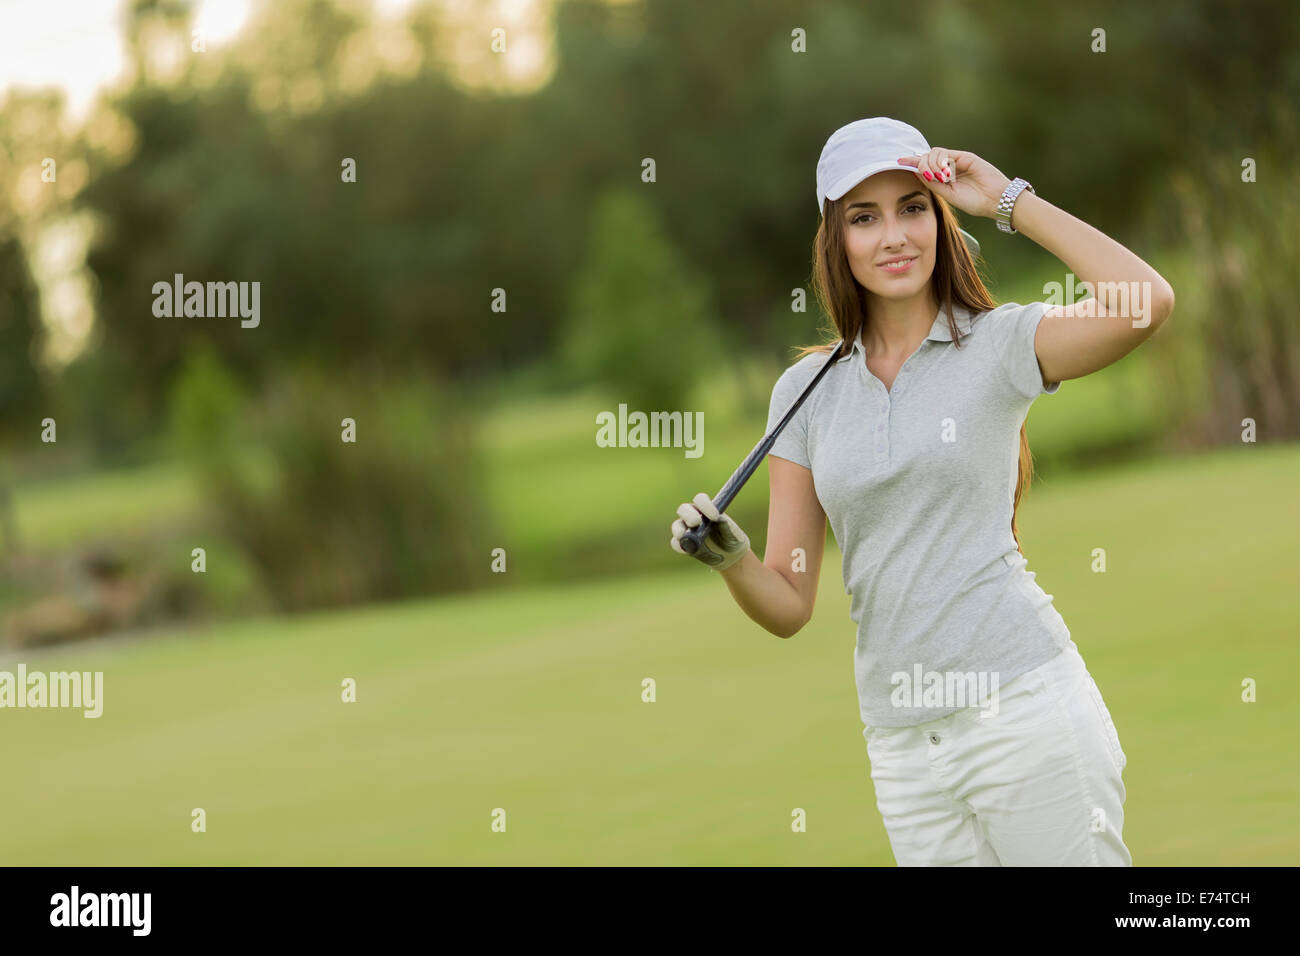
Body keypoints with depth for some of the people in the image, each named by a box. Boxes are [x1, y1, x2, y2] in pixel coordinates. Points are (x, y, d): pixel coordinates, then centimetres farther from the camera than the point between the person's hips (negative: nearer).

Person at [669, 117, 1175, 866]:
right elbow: (788, 606, 10)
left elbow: (1148, 303, -21)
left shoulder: (998, 343, 0)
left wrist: (1011, 201, -12)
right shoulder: (806, 390, 10)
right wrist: (730, 558, -12)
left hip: (1023, 710, -4)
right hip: (900, 742, 4)